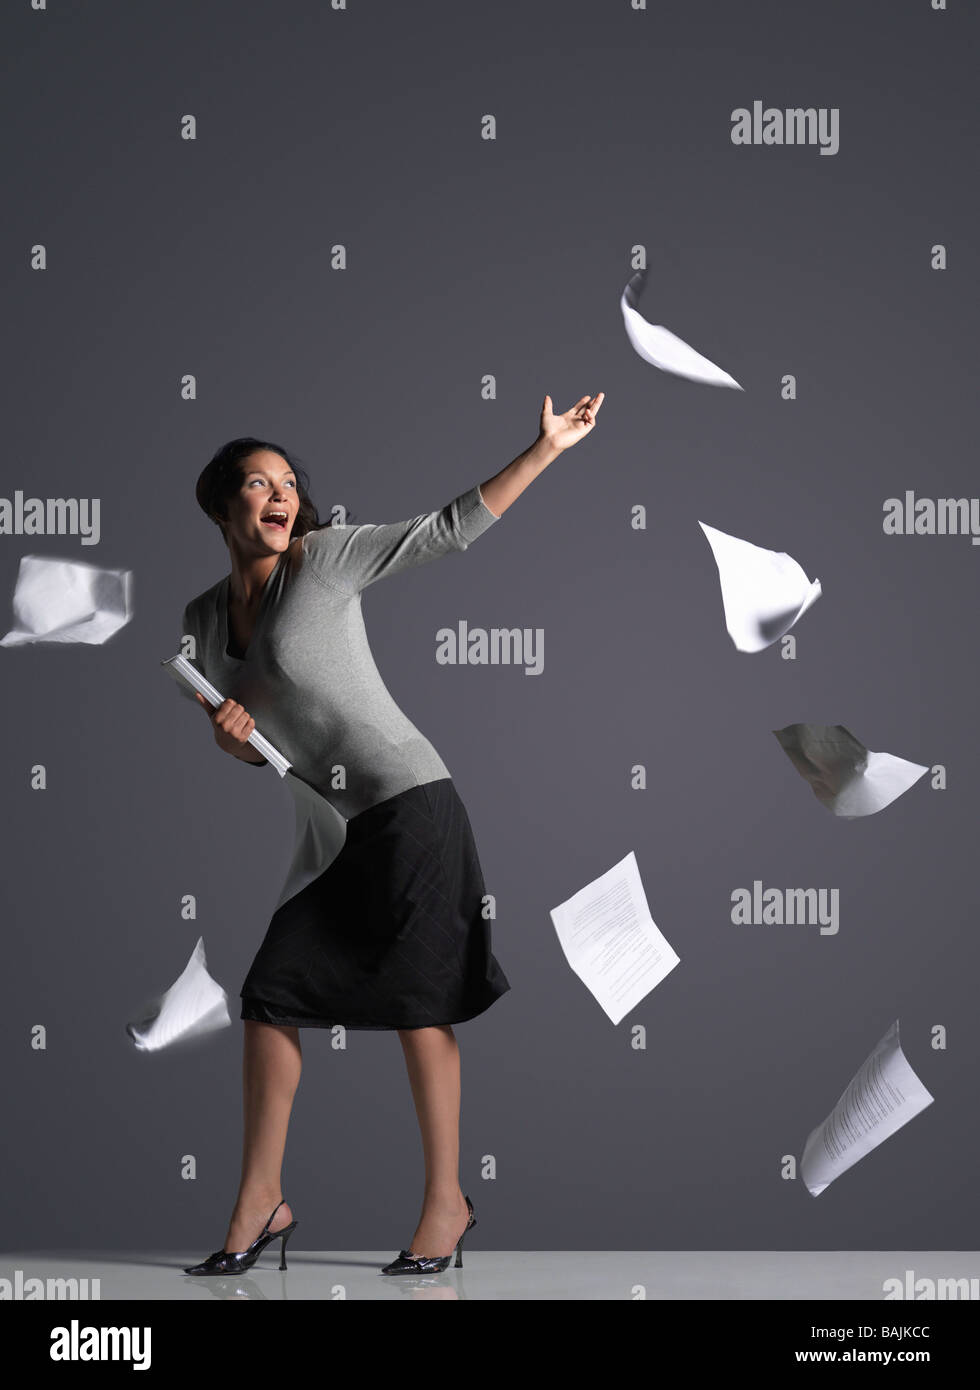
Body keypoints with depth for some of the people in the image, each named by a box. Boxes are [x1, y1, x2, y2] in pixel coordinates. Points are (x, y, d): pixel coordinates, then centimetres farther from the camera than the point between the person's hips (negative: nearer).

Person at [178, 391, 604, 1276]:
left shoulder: (327, 557, -5)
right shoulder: (203, 620, 11)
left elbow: (453, 527, -4)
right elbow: (235, 741, 17)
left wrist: (547, 448, -7)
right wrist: (229, 738, -7)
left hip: (407, 802, -6)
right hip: (324, 826, 6)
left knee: (417, 998, -4)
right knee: (271, 993, 2)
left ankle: (447, 1201, 6)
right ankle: (261, 1204, 12)